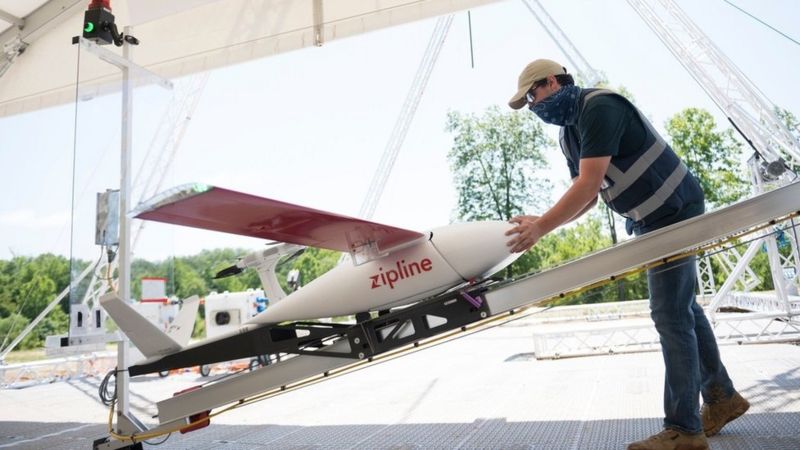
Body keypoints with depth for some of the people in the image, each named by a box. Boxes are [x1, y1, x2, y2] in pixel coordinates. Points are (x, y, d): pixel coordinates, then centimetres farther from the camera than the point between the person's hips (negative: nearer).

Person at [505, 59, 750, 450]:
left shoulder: (600, 107, -21)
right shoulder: (569, 133, 8)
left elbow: (588, 186, -30)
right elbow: (586, 196, 7)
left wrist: (541, 227, -28)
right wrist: (542, 223, -7)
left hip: (675, 212, -10)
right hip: (649, 221, 10)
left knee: (671, 316, -10)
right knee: (681, 308, 16)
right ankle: (722, 397, 31)